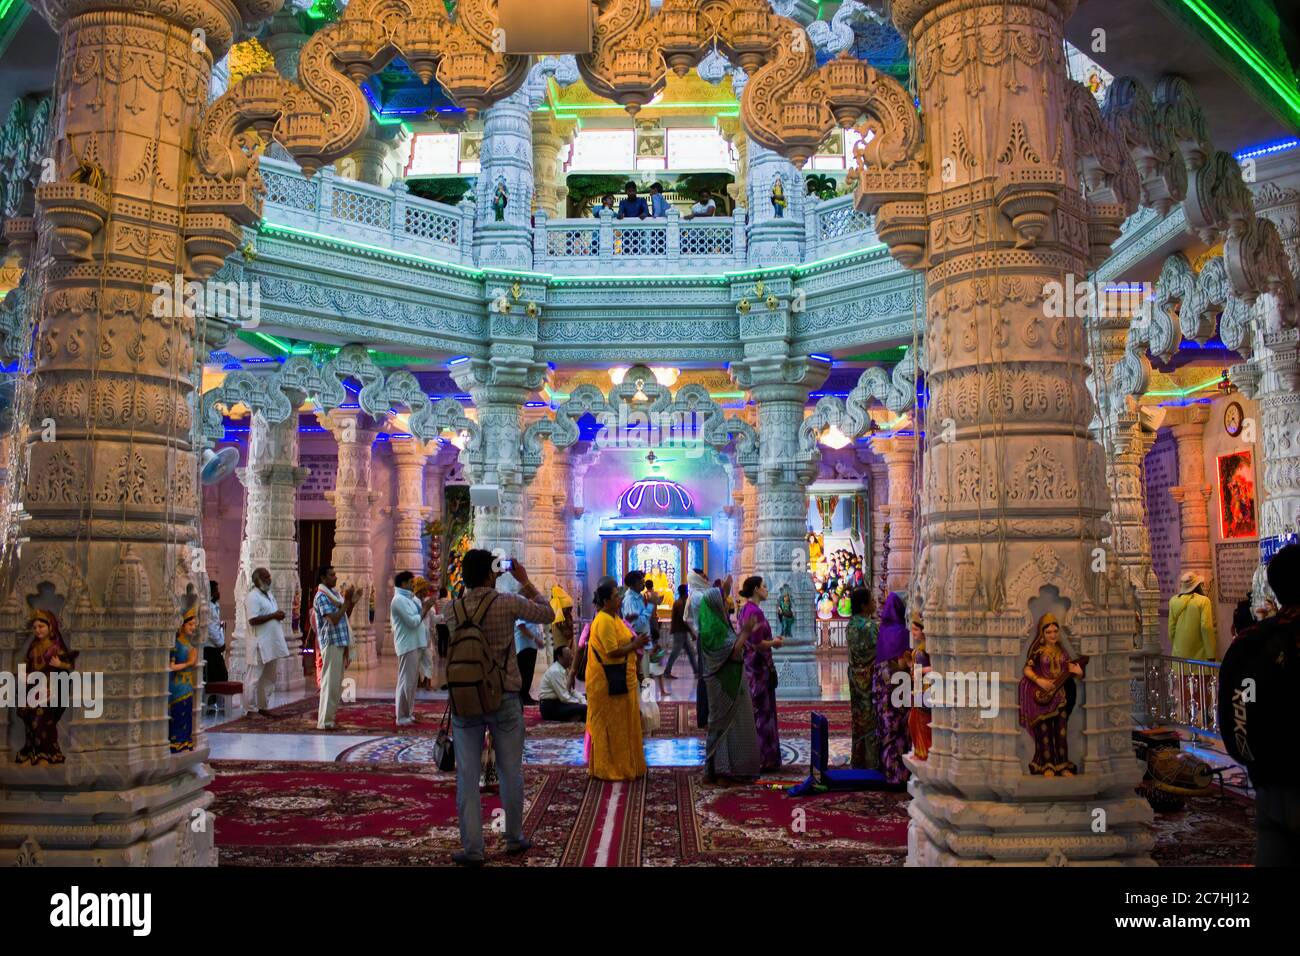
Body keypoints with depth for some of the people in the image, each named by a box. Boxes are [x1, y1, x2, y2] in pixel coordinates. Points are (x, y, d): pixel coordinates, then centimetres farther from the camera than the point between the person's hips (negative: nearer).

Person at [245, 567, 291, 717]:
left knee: (269, 678, 13)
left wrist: (279, 615, 6)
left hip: (272, 644, 9)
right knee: (254, 678, -2)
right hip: (260, 644, -9)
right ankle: (251, 709, 3)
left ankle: (263, 707, 21)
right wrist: (273, 615, -19)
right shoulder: (253, 597, -13)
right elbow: (253, 620, -22)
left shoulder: (269, 594, 16)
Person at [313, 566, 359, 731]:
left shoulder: (334, 594, 15)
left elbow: (344, 616, 21)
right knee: (330, 683, -7)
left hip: (341, 643, 9)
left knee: (336, 683, 13)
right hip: (331, 644, -9)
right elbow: (334, 619, -22)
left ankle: (328, 715, 20)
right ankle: (325, 721, -4)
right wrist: (347, 601, -17)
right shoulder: (321, 596, -12)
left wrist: (352, 602, 8)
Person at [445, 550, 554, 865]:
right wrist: (525, 581, 12)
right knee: (510, 771, 12)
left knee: (467, 776, 5)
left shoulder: (453, 609, -3)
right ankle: (514, 839, 25)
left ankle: (472, 848, 6)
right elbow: (546, 613, 3)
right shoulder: (508, 602, -10)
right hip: (504, 698, -1)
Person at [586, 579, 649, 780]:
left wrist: (635, 643, 3)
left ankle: (625, 765, 26)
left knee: (622, 724, 16)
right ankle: (607, 769, 10)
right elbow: (613, 652, -24)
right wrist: (635, 645, -13)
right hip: (607, 682, -10)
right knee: (610, 726, 0)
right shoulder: (604, 621, -19)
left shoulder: (614, 618, 13)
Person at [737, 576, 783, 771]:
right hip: (760, 668, -10)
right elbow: (758, 644, -23)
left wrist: (770, 640, 12)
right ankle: (762, 759, 4)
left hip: (748, 665, 10)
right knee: (761, 711, -2)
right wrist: (774, 643, -6)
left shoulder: (745, 610, 10)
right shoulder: (755, 612, -19)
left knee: (750, 711, 15)